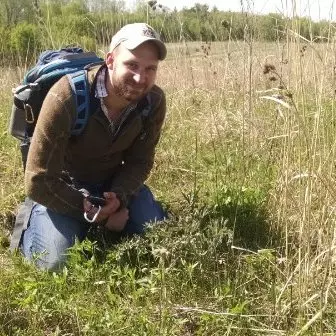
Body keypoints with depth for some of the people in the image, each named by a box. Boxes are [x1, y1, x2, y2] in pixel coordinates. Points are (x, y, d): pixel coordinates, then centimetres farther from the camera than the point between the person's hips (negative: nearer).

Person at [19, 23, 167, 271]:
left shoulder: (154, 101, -19)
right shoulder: (66, 98, -32)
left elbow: (140, 162, -5)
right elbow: (40, 181, -27)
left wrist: (119, 197, -25)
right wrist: (94, 213, -24)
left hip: (114, 182, 4)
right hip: (64, 185, -4)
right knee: (55, 263, -20)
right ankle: (31, 217, 12)